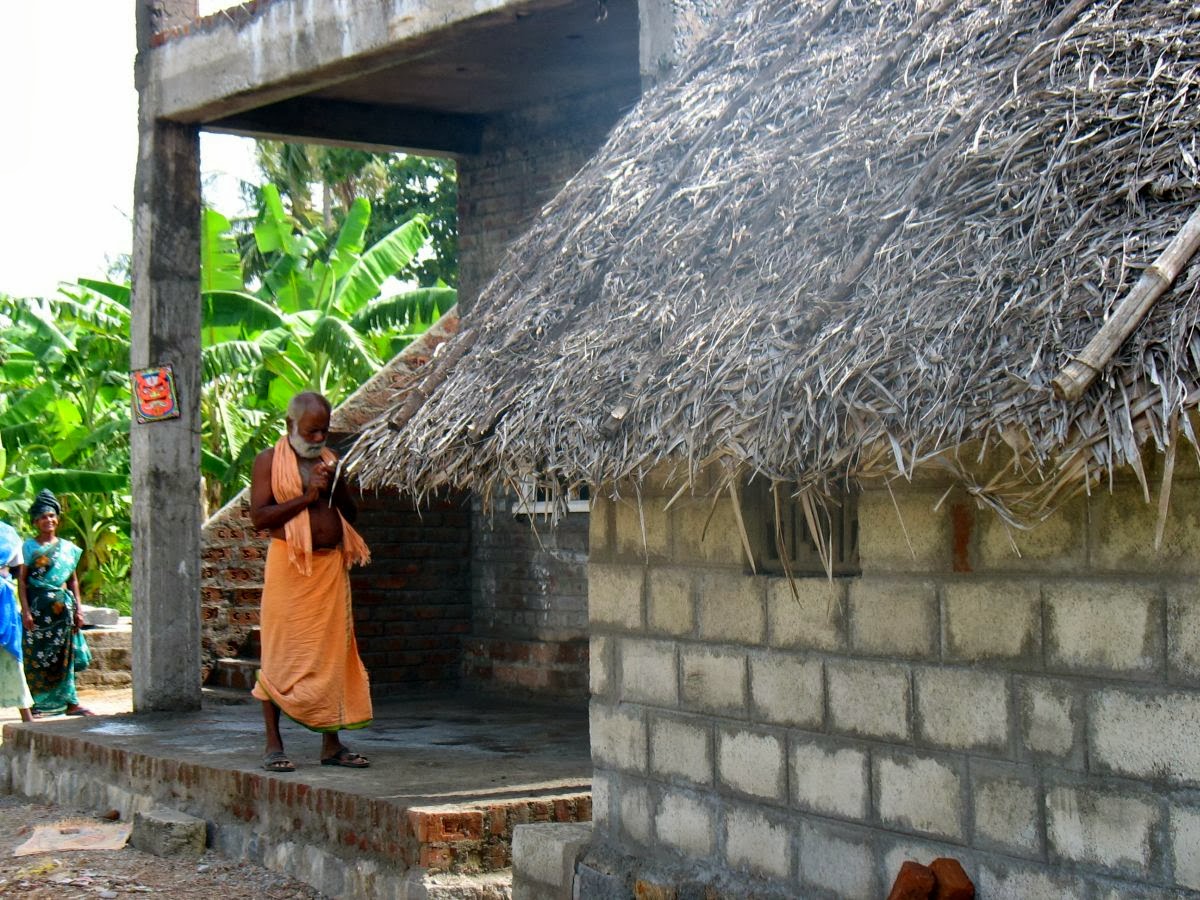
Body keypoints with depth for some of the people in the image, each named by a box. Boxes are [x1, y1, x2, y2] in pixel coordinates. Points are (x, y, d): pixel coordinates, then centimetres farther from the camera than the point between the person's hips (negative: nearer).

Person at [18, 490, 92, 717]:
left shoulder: (68, 548, 12)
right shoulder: (29, 547, 1)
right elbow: (22, 581, -3)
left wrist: (78, 609, 8)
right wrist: (26, 610, -11)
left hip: (62, 606, 3)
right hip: (38, 606, -3)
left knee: (64, 655, 5)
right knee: (37, 655, -3)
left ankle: (69, 702, 8)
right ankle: (39, 704, 1)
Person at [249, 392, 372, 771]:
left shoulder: (330, 460, 15)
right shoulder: (269, 461, -1)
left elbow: (351, 514, 18)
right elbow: (259, 516, -10)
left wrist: (334, 488, -2)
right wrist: (307, 496, -15)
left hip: (331, 565, 5)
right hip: (289, 565, -5)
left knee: (333, 653, 4)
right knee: (282, 654, -4)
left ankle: (332, 744, 10)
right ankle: (273, 746, 2)